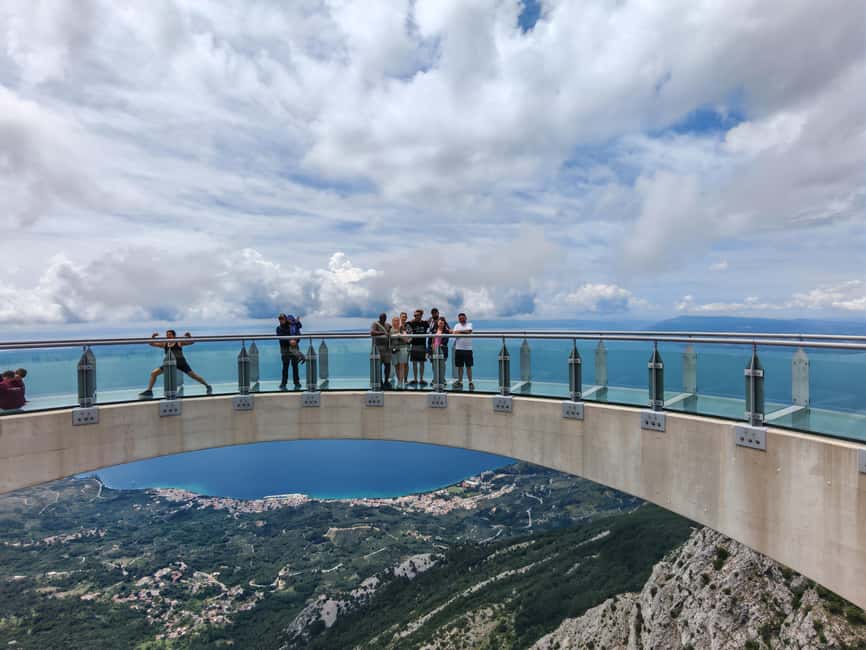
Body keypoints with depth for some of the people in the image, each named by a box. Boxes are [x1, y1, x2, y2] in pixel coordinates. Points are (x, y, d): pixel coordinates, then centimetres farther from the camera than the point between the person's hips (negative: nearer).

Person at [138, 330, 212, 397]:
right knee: (154, 373, -2)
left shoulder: (179, 342, 2)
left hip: (181, 363, -4)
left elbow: (192, 342, -1)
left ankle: (208, 386, 12)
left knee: (194, 375, -2)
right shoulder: (164, 344, 11)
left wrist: (189, 336, -19)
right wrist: (152, 337, -3)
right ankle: (149, 390, 8)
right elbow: (151, 344, 14)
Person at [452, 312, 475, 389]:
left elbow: (469, 331, -13)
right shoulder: (457, 325, 11)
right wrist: (465, 332, -12)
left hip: (468, 349, -2)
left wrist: (459, 331, -6)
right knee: (459, 366, 7)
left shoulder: (469, 324, 6)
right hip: (459, 349, 2)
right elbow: (454, 333, -6)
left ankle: (470, 382, 5)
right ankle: (460, 382, 15)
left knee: (469, 366, 1)